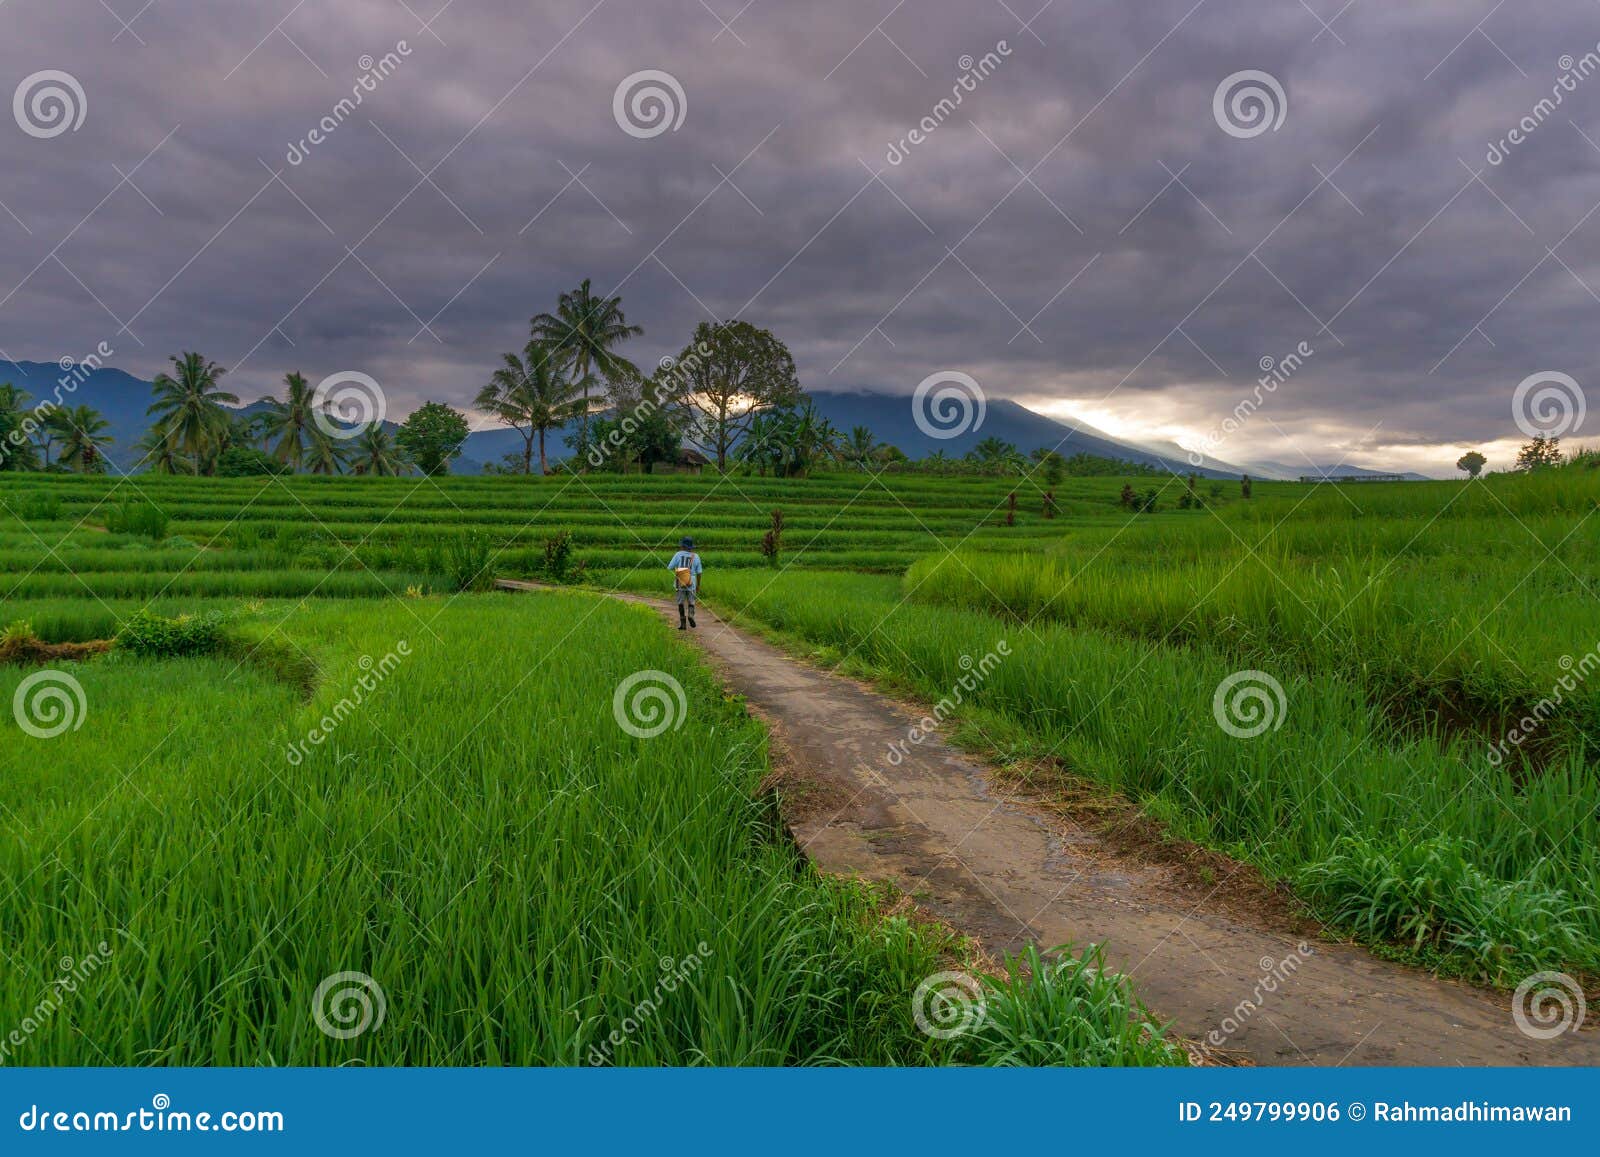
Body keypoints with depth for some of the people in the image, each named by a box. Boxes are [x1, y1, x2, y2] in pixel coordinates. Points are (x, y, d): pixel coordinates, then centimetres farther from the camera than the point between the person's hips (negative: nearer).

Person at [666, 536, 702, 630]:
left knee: (681, 603, 9)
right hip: (692, 583, 1)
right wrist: (698, 585, 10)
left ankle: (683, 623, 5)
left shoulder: (678, 554, -6)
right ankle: (690, 615, -16)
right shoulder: (696, 557, -1)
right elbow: (699, 573, 0)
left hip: (680, 583, -1)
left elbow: (669, 568, -4)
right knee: (691, 603, 13)